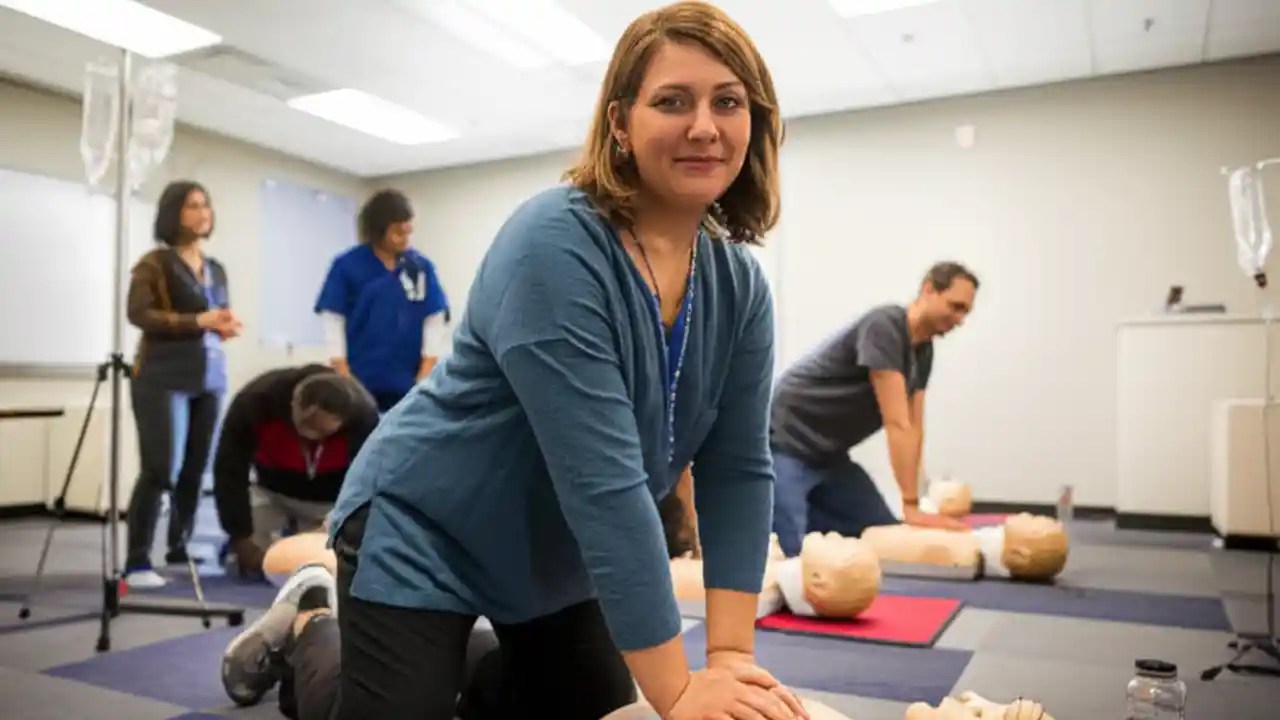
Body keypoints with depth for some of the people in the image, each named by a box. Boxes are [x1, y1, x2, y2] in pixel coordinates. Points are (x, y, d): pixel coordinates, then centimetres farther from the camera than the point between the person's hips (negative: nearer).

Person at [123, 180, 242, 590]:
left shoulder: (216, 270, 17)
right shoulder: (154, 263, -1)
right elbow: (139, 313, -12)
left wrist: (227, 326, 0)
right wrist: (197, 321, -21)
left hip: (209, 377, 6)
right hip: (163, 378, -6)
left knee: (196, 469, 5)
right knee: (161, 469, -10)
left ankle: (179, 548, 17)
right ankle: (136, 562, -3)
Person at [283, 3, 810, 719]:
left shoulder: (739, 284, -7)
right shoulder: (555, 243, -30)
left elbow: (739, 468, -8)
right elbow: (601, 479, -34)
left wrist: (731, 653, -14)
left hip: (559, 558, 7)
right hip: (424, 535, -7)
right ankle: (309, 634, 32)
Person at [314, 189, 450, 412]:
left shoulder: (421, 267, 0)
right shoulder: (347, 266, -4)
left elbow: (436, 318, 2)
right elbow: (333, 319, -2)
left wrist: (426, 374, -3)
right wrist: (343, 377, -7)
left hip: (407, 382, 2)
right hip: (360, 380, -1)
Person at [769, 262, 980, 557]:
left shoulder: (924, 351, 8)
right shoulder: (884, 326, -21)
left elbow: (914, 429, 4)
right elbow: (897, 424, -23)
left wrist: (912, 505, -3)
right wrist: (912, 506, -23)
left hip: (828, 456, 9)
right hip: (783, 445, -9)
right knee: (789, 552, -21)